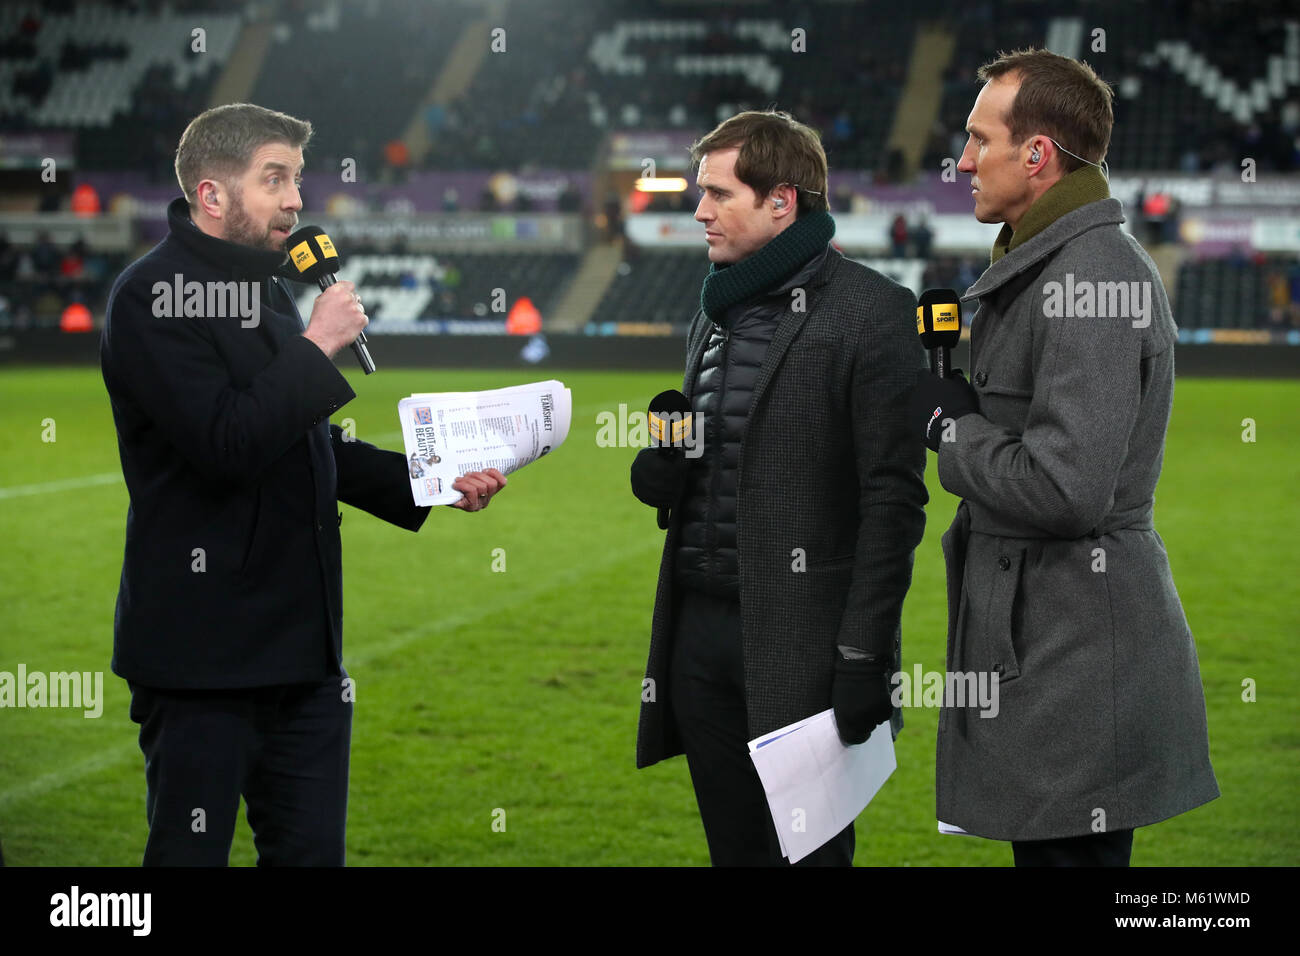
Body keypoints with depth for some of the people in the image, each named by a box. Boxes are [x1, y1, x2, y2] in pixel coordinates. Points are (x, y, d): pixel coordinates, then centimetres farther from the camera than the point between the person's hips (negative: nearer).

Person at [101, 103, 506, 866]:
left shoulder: (267, 288, 17)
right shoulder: (153, 296, -12)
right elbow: (226, 445, -23)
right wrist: (318, 346, -15)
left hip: (301, 644, 9)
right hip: (206, 651, -8)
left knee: (313, 850, 9)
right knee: (192, 852, -1)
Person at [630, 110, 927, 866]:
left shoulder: (871, 313, -9)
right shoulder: (718, 309, 16)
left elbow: (894, 497, -12)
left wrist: (863, 655, -17)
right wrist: (659, 471, -1)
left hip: (800, 644, -7)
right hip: (702, 631, 7)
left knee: (806, 853, -1)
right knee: (736, 850, 12)